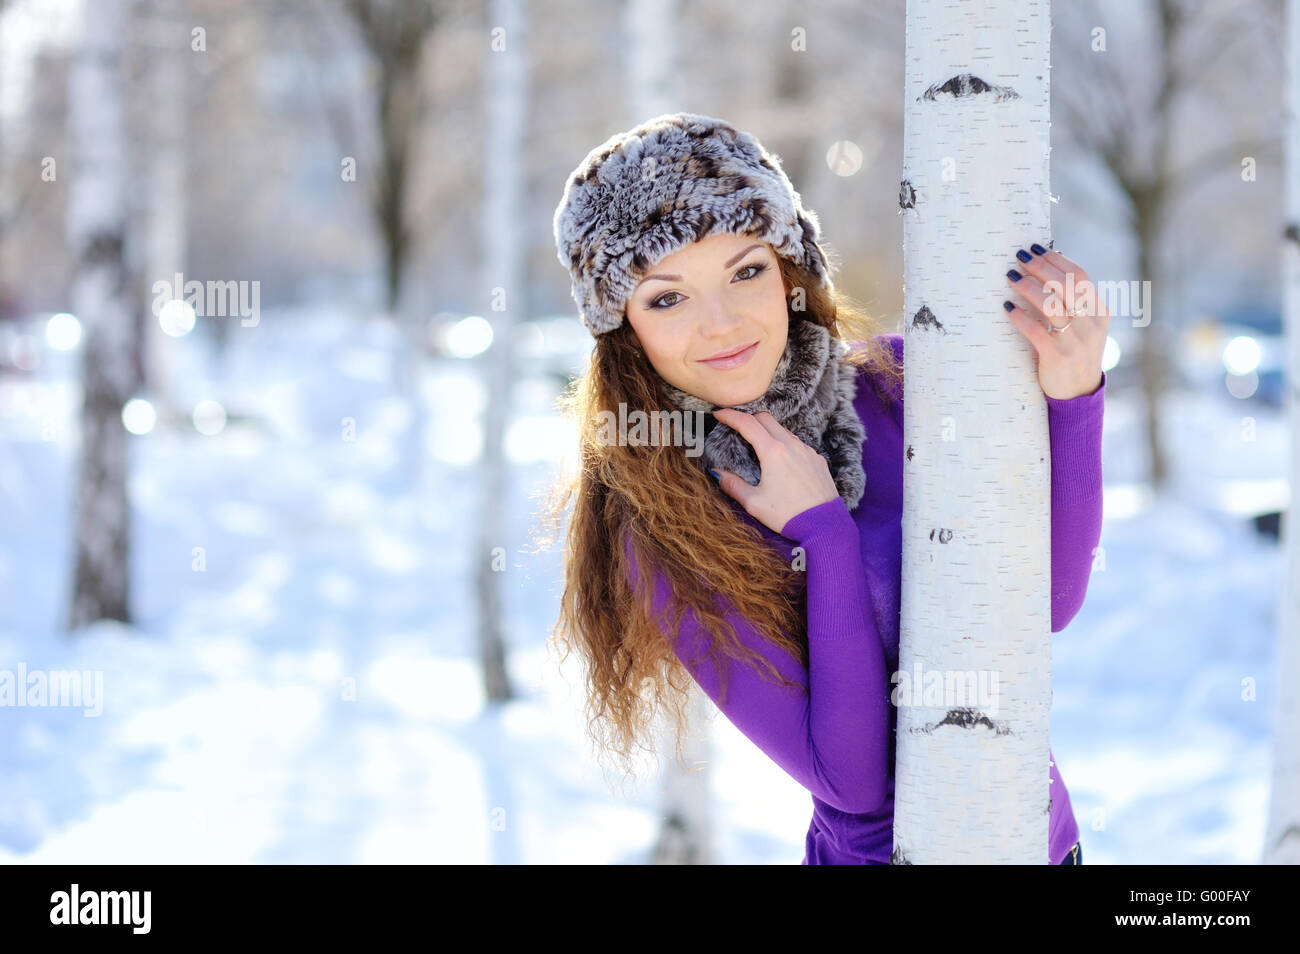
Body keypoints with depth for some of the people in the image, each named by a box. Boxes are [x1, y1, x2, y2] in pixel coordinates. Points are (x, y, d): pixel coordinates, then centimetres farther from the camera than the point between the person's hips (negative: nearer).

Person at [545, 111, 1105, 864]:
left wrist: (1073, 396, -25)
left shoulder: (892, 379, -10)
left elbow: (1047, 600, -16)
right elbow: (855, 781, -23)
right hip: (883, 848, -3)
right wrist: (825, 530, -24)